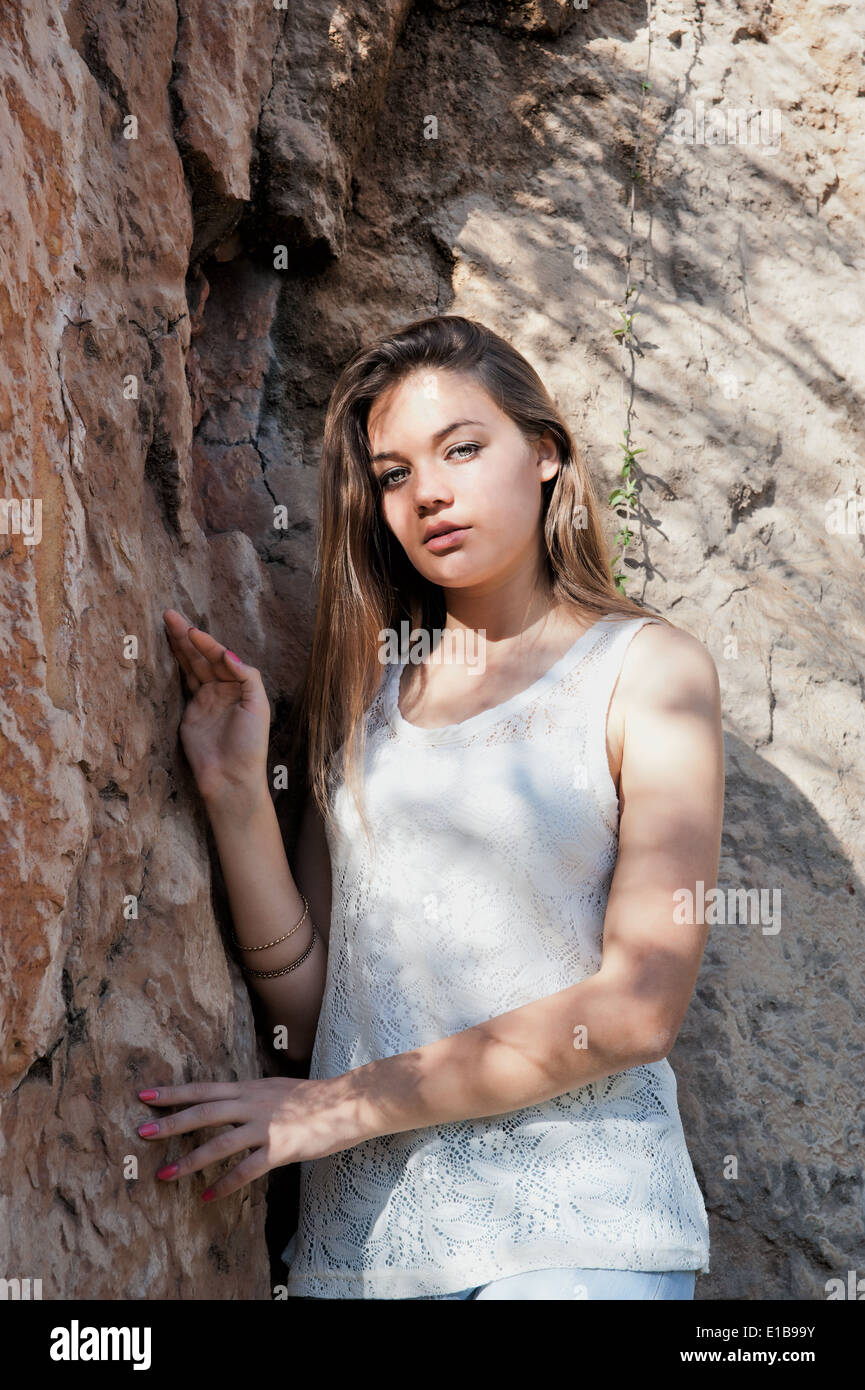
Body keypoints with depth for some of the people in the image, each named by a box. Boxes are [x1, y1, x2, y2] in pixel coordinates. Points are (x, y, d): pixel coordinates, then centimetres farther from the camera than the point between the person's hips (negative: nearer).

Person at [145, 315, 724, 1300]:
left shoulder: (648, 667, -1)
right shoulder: (364, 684, 9)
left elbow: (641, 1005, -9)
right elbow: (305, 1003, 6)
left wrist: (349, 1104, -12)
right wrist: (236, 791, -6)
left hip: (572, 1228, -3)